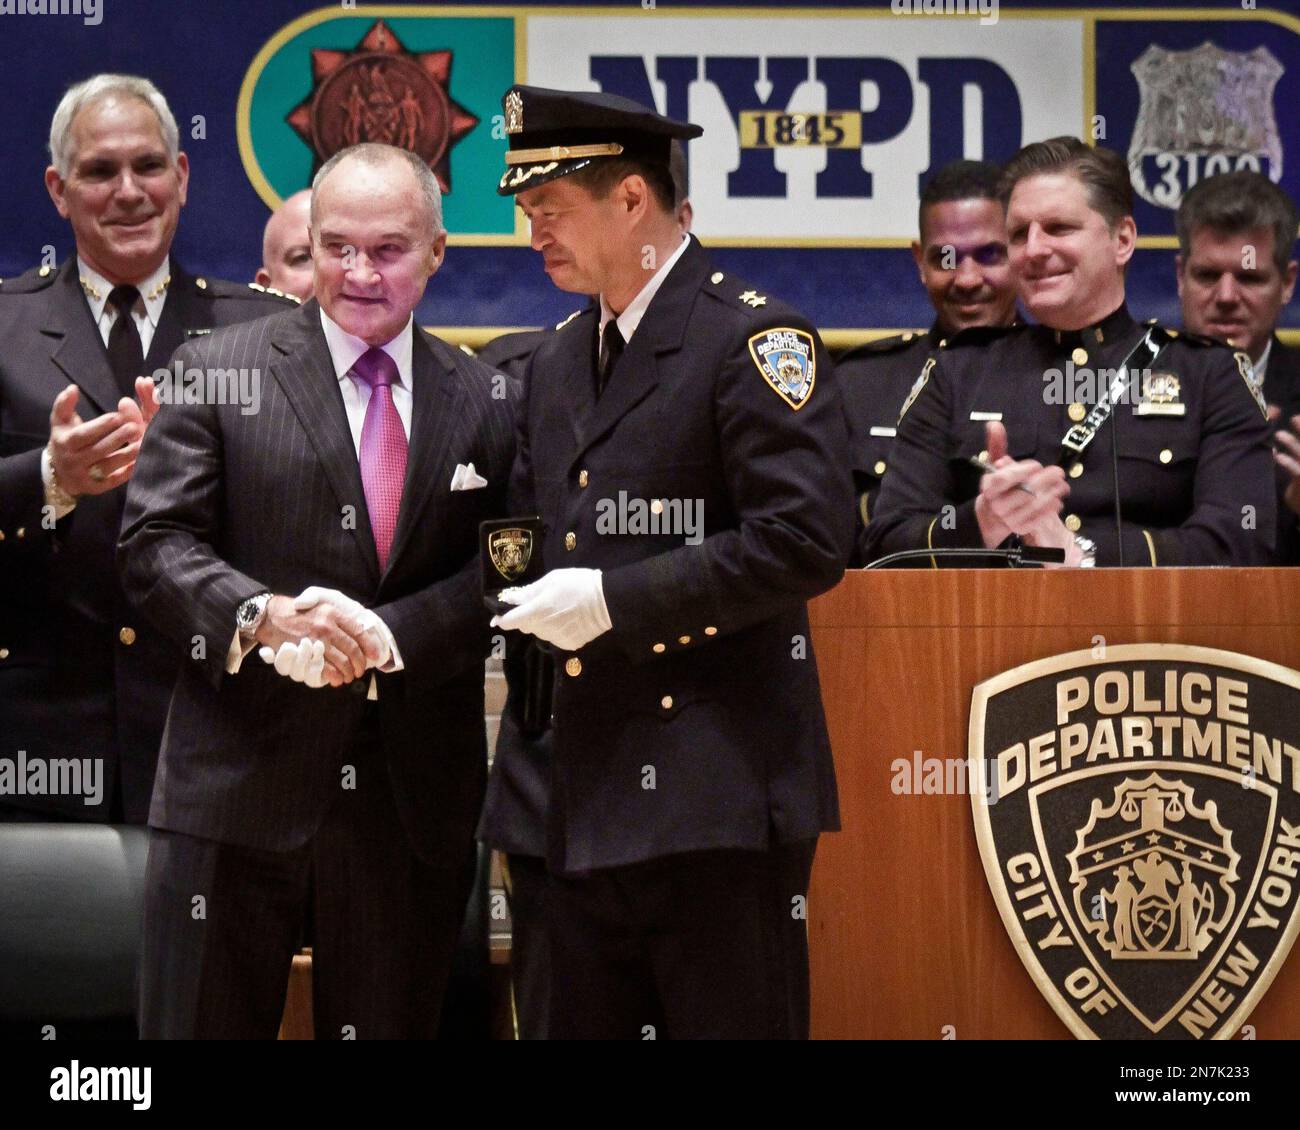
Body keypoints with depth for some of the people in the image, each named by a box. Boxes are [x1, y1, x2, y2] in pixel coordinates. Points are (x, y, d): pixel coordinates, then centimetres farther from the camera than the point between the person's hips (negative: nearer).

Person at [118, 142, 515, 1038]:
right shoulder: (217, 370, 2)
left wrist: (382, 634, -15)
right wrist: (264, 615, -22)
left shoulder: (486, 401, 9)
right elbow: (155, 545, -3)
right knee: (203, 1026, -1)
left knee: (391, 1027, 9)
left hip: (417, 793, 2)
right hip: (239, 782, -2)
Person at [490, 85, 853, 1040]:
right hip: (588, 808, 8)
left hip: (720, 806, -8)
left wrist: (615, 600, -17)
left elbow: (807, 540, -18)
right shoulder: (559, 363, 19)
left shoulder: (754, 340, -8)